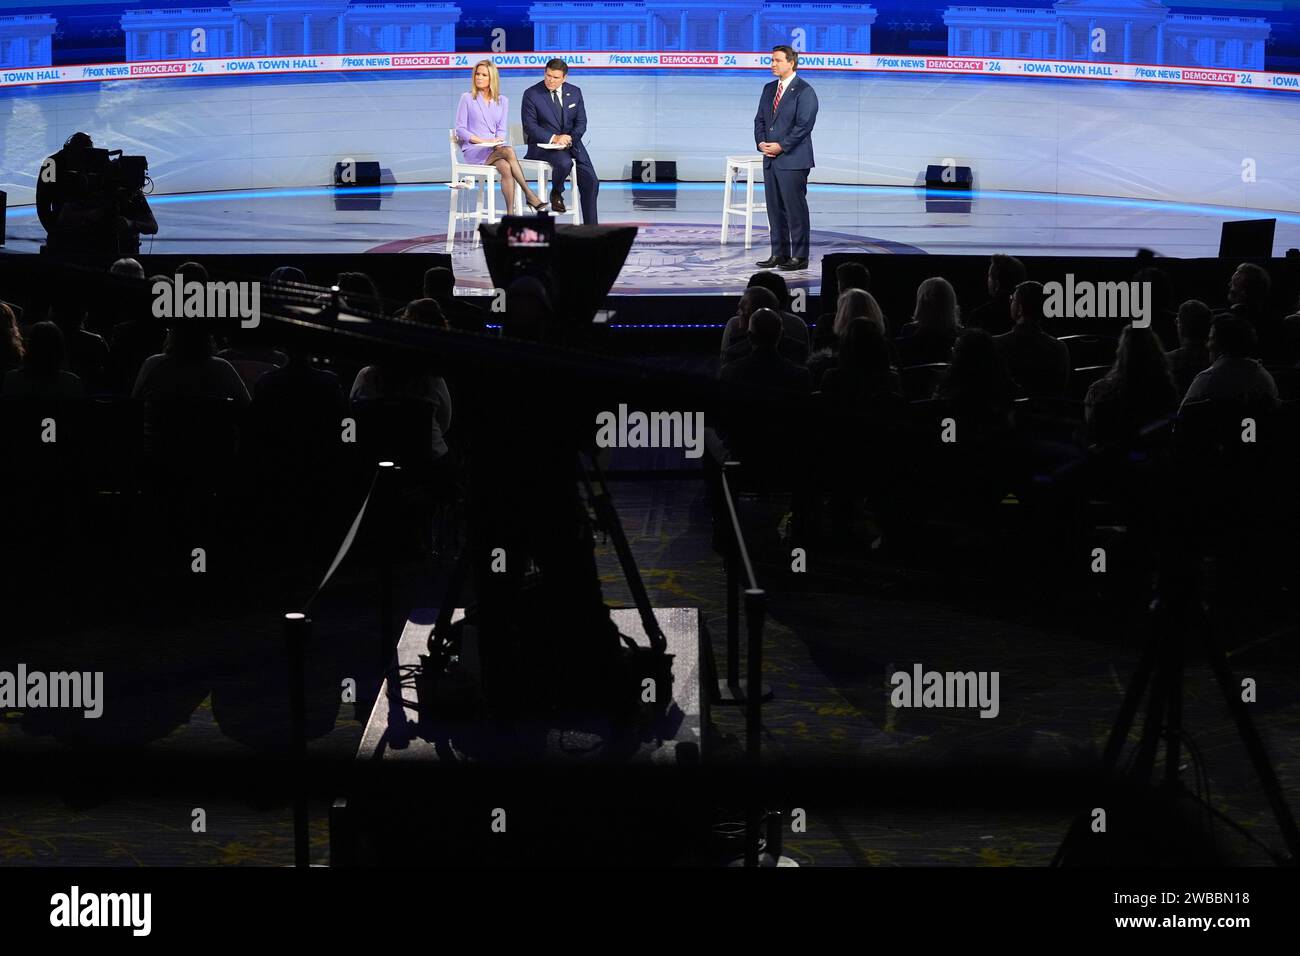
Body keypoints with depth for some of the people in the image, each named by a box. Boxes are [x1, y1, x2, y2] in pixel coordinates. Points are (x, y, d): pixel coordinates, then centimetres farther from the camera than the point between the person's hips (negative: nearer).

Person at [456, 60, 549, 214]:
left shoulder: (502, 101, 15)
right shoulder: (467, 98, 5)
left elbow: (502, 130, 13)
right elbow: (460, 129, 0)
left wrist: (498, 142, -11)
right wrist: (483, 141, -13)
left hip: (495, 149, 3)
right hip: (473, 150, -3)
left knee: (505, 167, -34)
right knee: (509, 151, -32)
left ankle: (511, 214, -41)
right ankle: (530, 195, -35)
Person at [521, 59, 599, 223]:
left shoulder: (574, 92, 6)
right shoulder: (531, 94, -6)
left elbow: (581, 123, 7)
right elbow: (529, 126, -10)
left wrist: (569, 139, -14)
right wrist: (553, 138, -23)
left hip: (571, 142, 4)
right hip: (543, 144, -4)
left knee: (591, 182, -10)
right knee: (565, 163, -35)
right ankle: (556, 194, -2)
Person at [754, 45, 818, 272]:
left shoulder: (804, 91, -8)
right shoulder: (769, 89, 15)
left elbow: (804, 125, -15)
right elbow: (760, 120, 16)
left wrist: (781, 146, -17)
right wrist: (761, 142, -2)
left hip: (793, 160, -7)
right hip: (770, 160, 8)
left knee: (795, 208, -5)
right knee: (775, 208, 9)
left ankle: (800, 257, -1)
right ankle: (779, 254, 15)